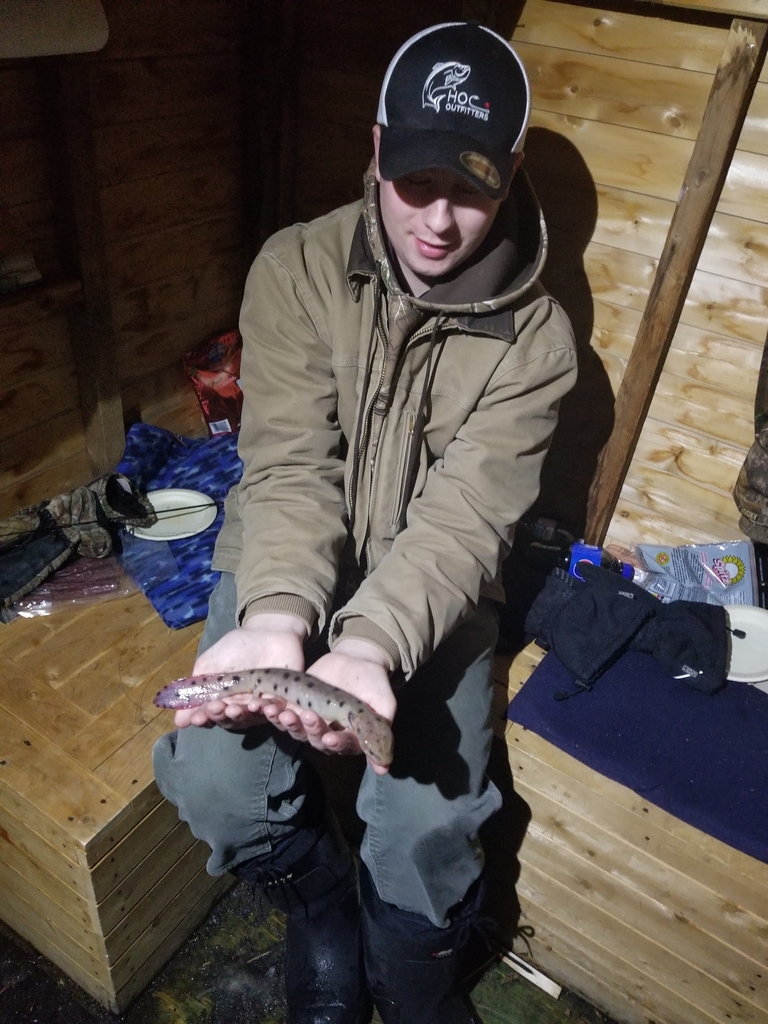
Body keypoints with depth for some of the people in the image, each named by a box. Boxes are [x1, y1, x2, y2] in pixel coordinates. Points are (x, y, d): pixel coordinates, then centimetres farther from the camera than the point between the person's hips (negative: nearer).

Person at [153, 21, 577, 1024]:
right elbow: (291, 466, -18)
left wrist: (371, 645, -38)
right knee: (214, 777, -19)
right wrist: (277, 617, -36)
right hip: (290, 561, 1)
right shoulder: (296, 268, -10)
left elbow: (463, 516, -20)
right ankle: (321, 898, 19)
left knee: (429, 824, -16)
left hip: (433, 582, 0)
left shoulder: (535, 336, -10)